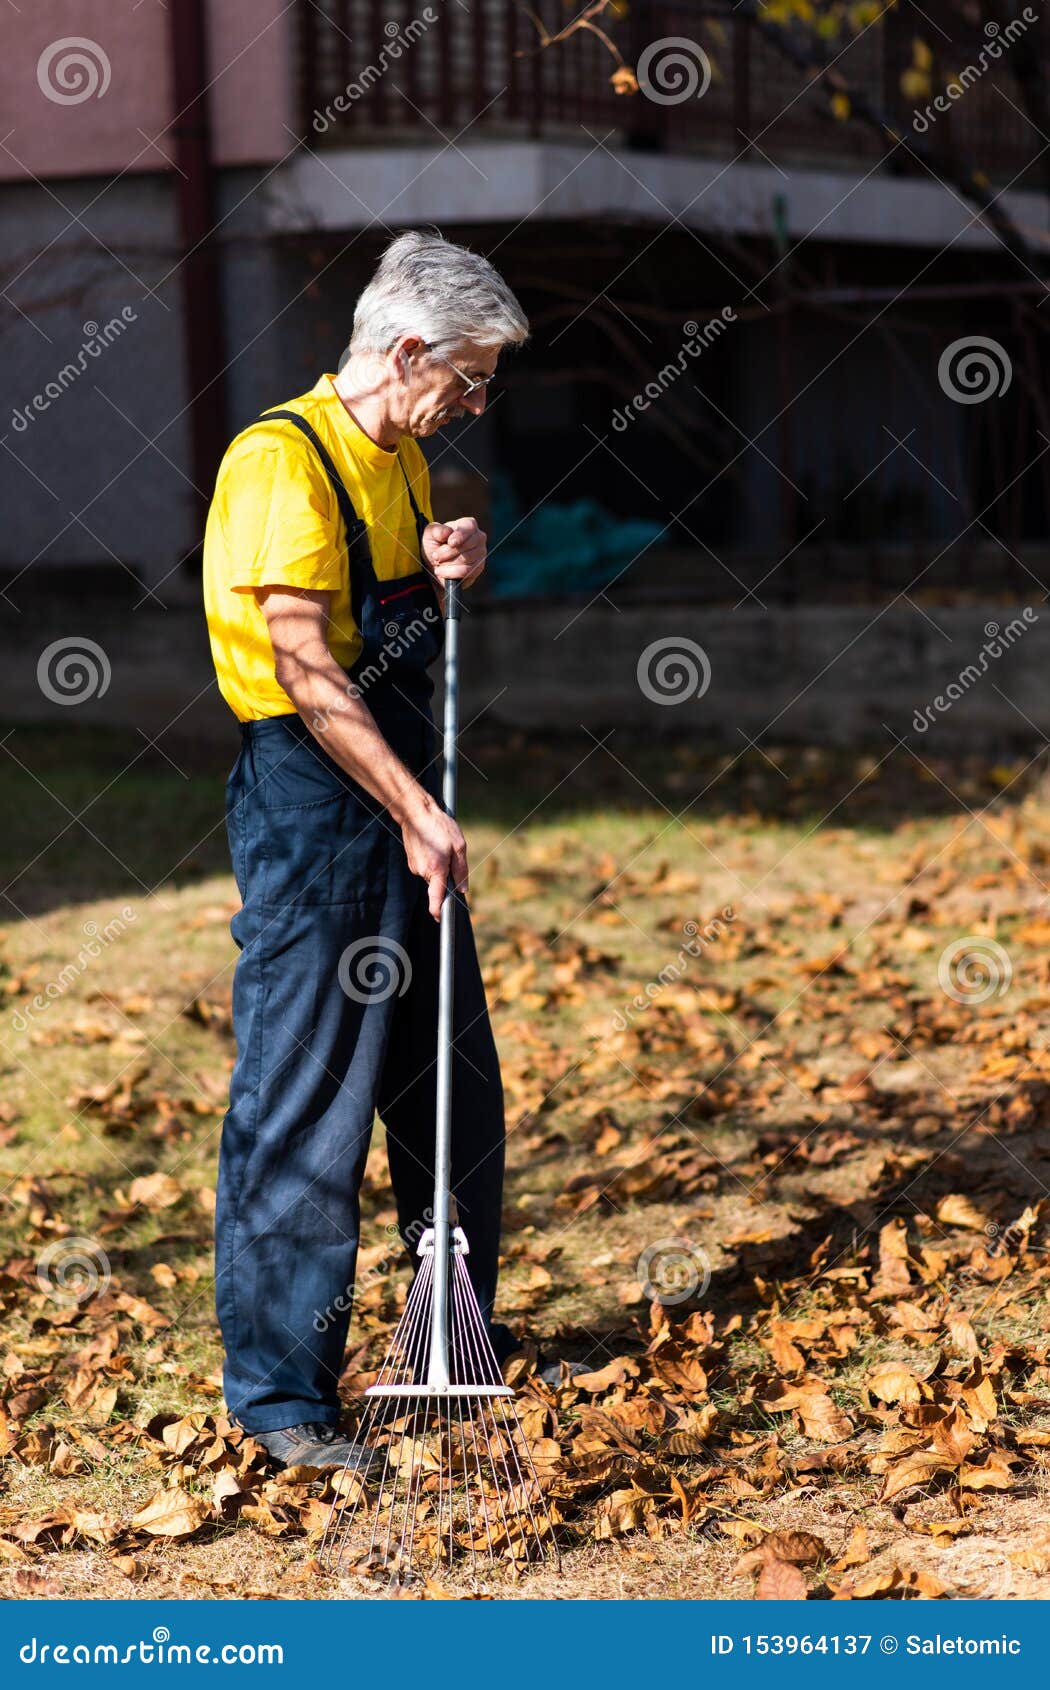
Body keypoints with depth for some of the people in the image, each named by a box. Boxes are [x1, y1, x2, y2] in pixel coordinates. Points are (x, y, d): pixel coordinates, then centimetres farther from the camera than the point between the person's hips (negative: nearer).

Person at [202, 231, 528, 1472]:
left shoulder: (401, 460, 14)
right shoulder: (282, 461, -15)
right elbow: (309, 673, -21)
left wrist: (448, 571, 4)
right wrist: (414, 812, -21)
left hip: (401, 793, 9)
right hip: (310, 804, -9)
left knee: (454, 1086, 16)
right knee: (303, 1106, -5)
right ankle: (279, 1394, 4)